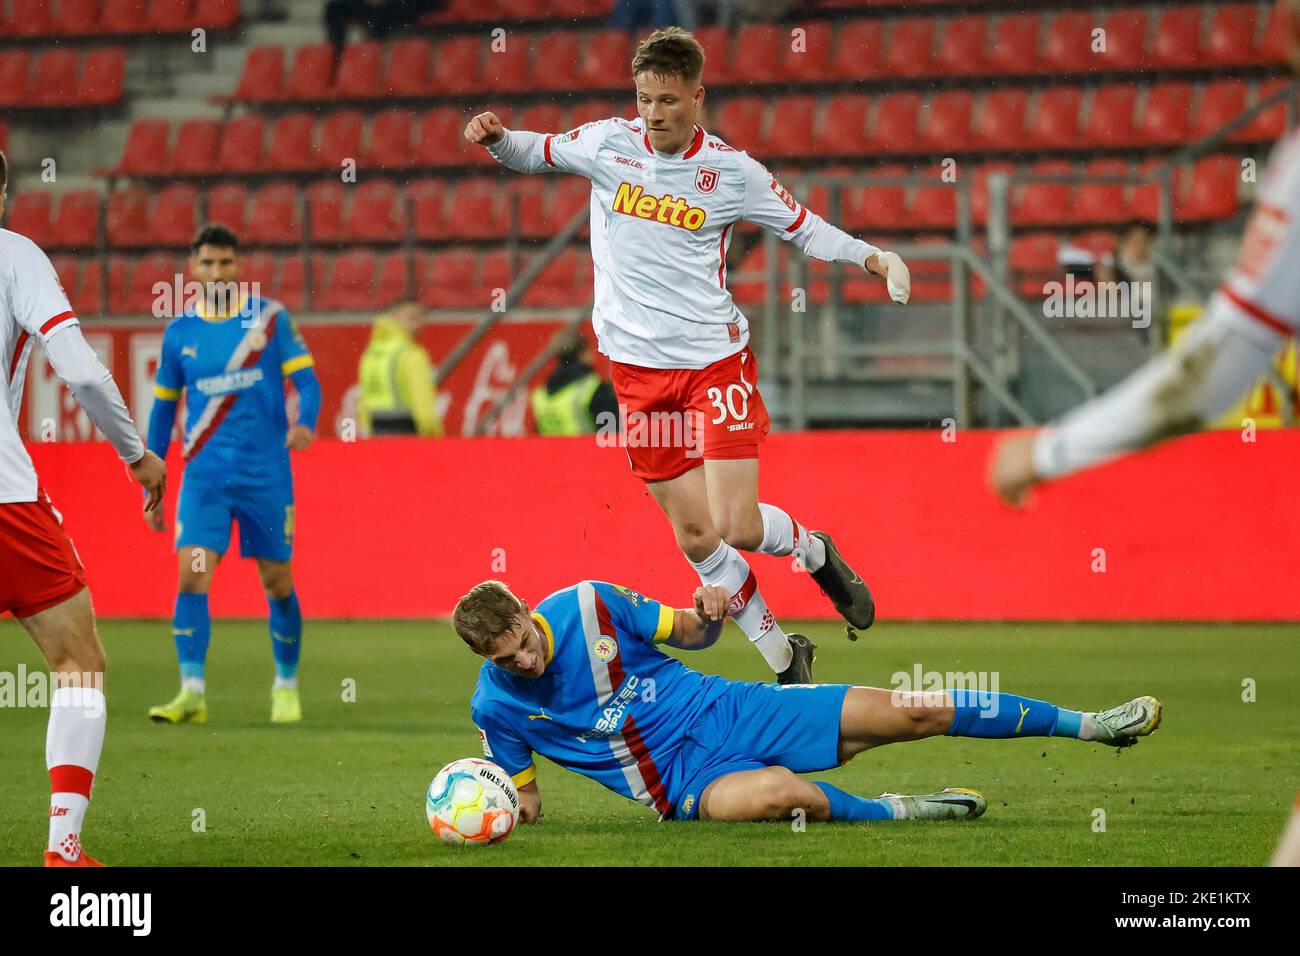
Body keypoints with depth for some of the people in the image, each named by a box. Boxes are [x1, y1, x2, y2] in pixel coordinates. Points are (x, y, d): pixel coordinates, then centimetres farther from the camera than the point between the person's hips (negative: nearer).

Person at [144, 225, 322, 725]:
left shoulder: (269, 317, -1)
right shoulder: (179, 332, 5)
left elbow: (306, 381, -3)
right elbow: (163, 406, 14)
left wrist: (305, 423, -25)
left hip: (267, 473, -1)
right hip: (205, 475, 1)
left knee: (277, 582, 5)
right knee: (192, 576, -14)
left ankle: (286, 685, 23)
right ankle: (192, 693, -12)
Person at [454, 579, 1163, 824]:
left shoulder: (586, 604, -8)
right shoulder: (496, 705, -10)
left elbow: (689, 634, 5)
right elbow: (520, 792, 6)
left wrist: (708, 615, -19)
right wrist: (515, 802, -19)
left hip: (720, 711, 2)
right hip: (678, 779, -2)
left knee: (904, 712, -6)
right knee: (779, 793, -40)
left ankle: (1089, 724, 6)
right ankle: (891, 811, -10)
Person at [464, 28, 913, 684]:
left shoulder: (732, 171, -4)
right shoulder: (607, 144, 0)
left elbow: (803, 228, 7)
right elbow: (535, 153, 17)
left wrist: (871, 257, -9)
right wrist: (495, 137, -5)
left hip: (715, 360, -2)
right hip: (638, 368, 2)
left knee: (737, 527, -13)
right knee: (696, 537, 3)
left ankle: (815, 551, 21)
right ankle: (782, 658, 19)